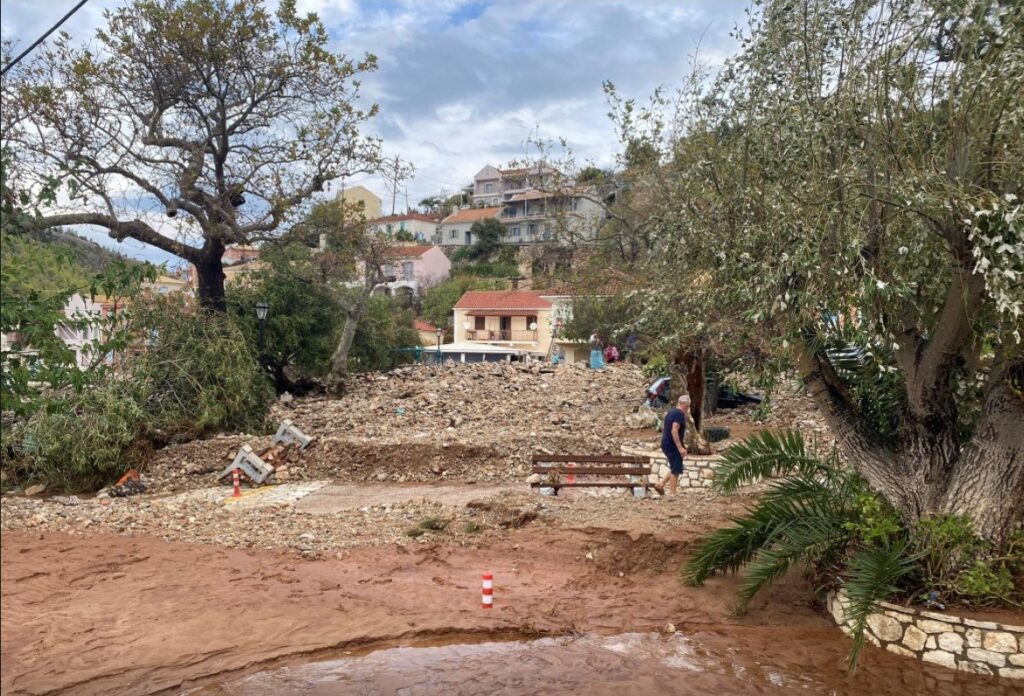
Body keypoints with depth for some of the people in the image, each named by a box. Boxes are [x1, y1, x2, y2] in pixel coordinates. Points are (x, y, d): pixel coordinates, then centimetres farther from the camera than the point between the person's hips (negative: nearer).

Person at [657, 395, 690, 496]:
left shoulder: (670, 412, 13)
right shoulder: (680, 414, -15)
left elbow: (664, 429, 20)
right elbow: (674, 431, -25)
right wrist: (680, 447, -25)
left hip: (666, 444, 9)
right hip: (673, 446, -9)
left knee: (675, 469, 18)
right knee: (676, 470, -1)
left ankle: (660, 484, 14)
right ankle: (672, 494, 3)